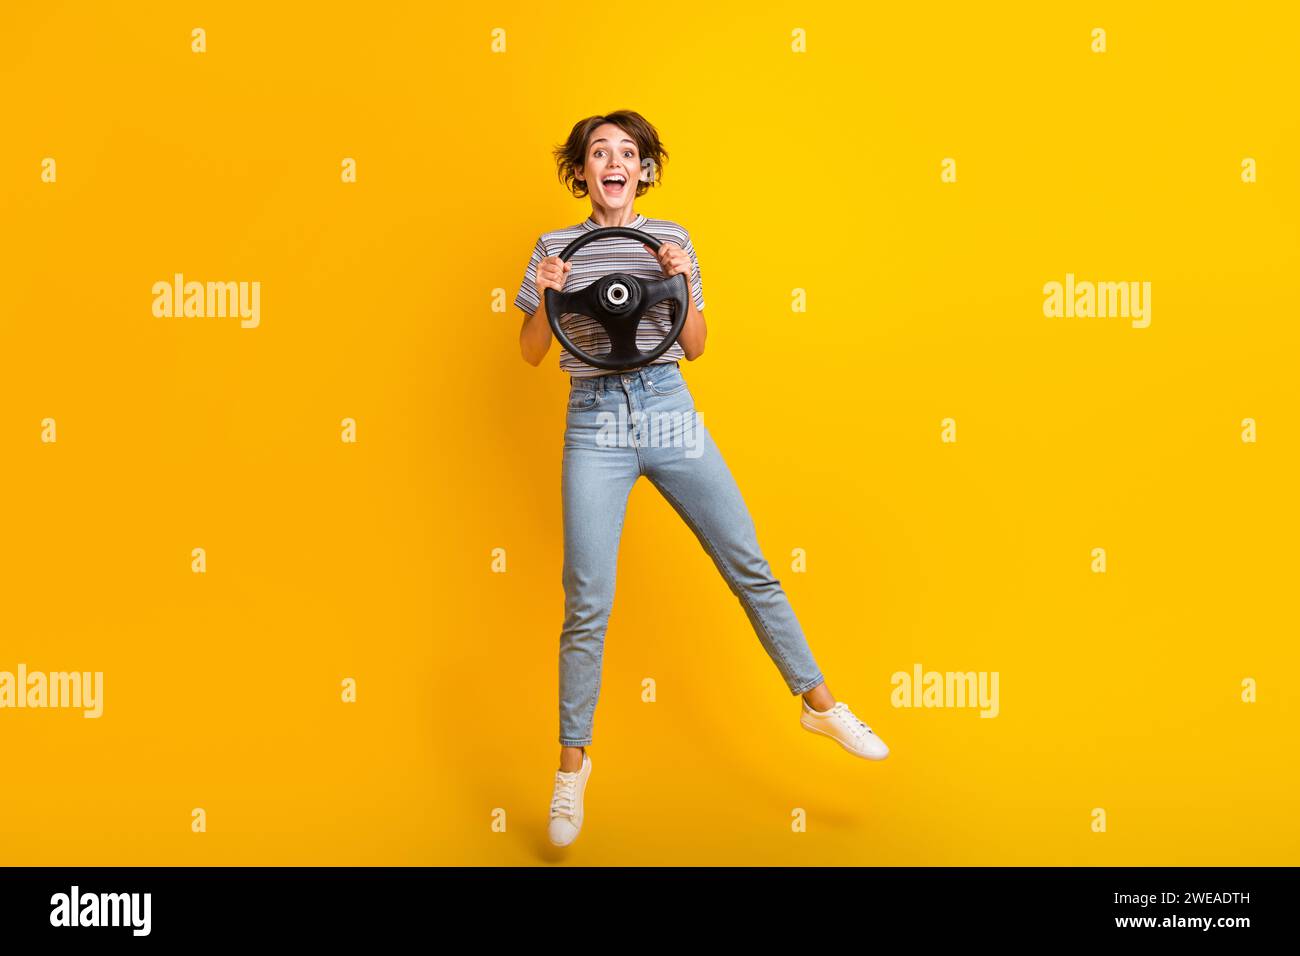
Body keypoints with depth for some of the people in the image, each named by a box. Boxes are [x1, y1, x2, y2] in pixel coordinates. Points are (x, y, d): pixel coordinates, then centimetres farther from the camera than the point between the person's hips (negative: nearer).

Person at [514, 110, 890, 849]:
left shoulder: (672, 238, 9)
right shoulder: (557, 246, 7)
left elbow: (694, 348, 10)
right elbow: (531, 353, 7)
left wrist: (682, 282, -6)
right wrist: (545, 296, -11)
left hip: (671, 412, 1)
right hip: (594, 422, -1)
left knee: (750, 567, 4)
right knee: (588, 606, -2)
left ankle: (820, 704, 22)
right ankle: (574, 762, 14)